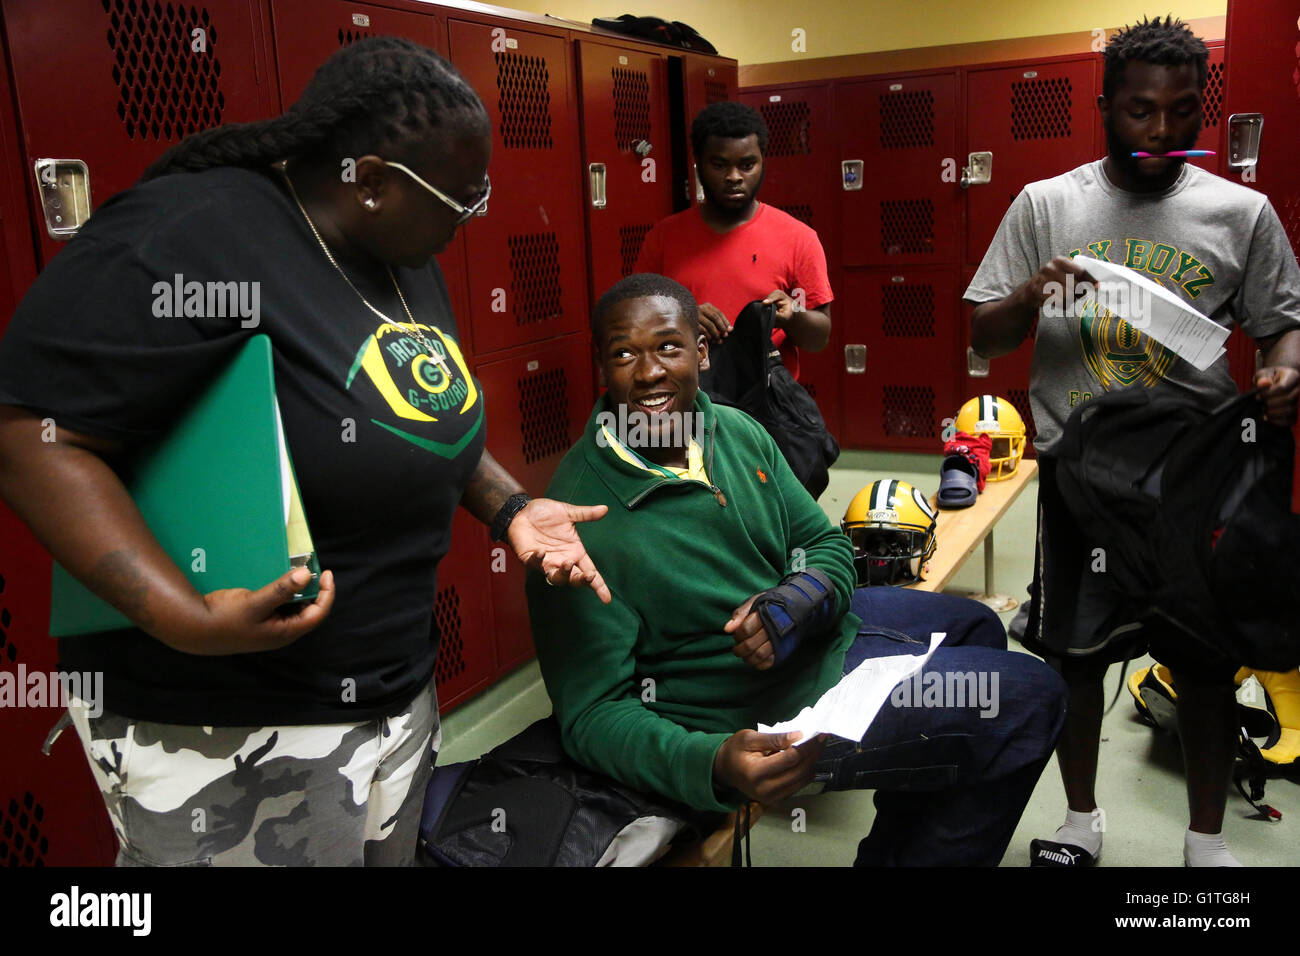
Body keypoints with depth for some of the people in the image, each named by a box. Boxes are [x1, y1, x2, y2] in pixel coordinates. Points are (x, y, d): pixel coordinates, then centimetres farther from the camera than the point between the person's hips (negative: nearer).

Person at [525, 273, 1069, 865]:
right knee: (1029, 702, -5)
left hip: (812, 630, 8)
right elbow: (592, 714, -24)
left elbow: (826, 545, 4)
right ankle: (922, 857, 20)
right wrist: (716, 763, -40)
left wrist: (796, 601, -20)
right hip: (758, 714, -8)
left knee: (975, 626, 28)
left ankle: (892, 847, 39)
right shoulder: (583, 518, -27)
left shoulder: (738, 431, -5)